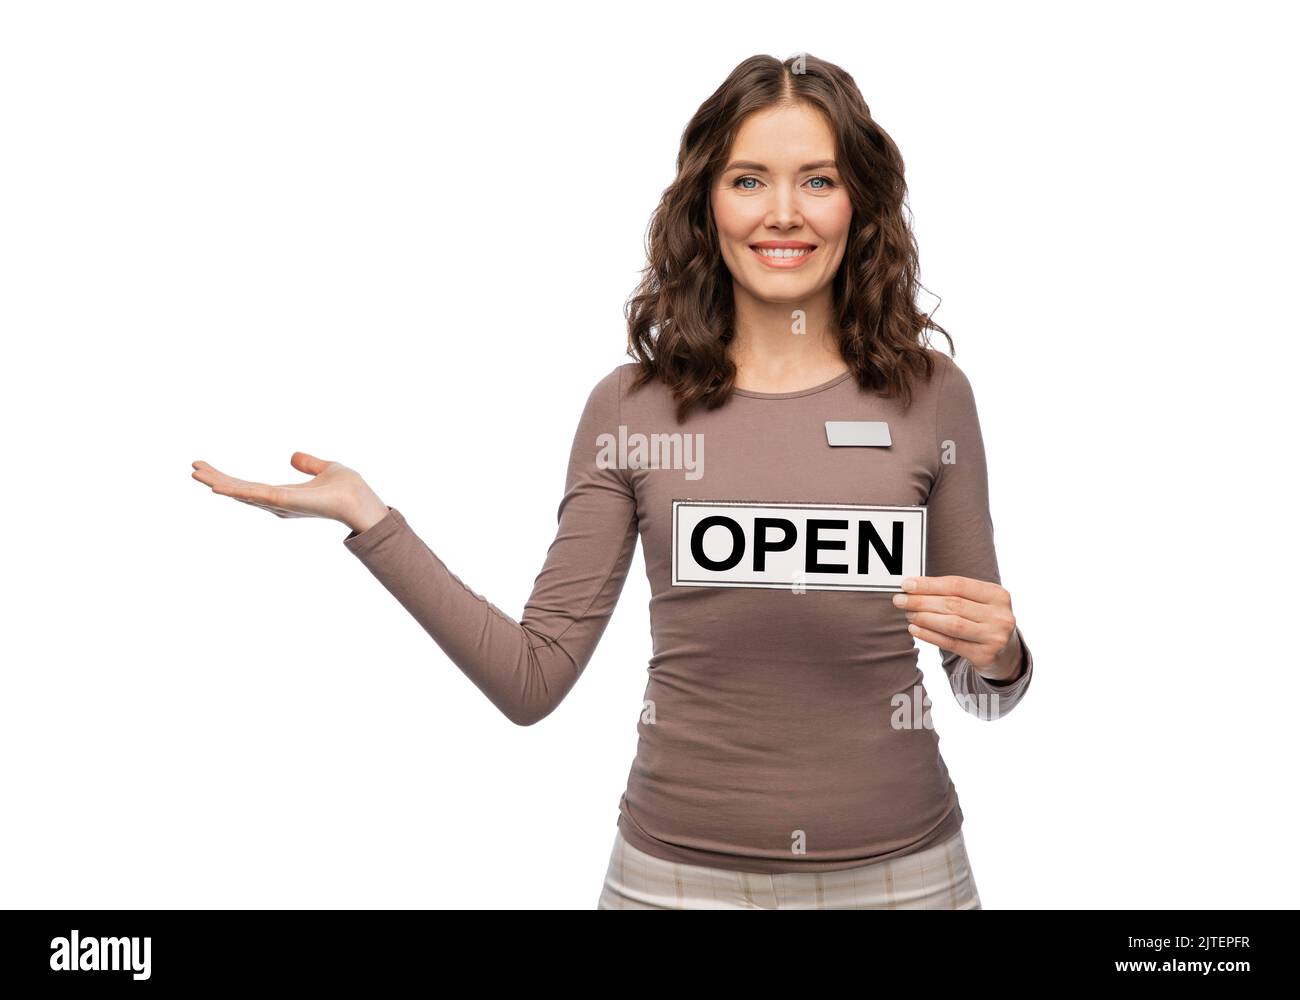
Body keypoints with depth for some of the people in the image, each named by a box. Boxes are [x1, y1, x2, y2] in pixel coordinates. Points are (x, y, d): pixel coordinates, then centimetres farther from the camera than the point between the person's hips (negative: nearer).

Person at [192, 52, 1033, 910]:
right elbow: (534, 681, -7)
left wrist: (998, 654, -17)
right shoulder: (631, 406, -4)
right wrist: (368, 518, -12)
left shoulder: (931, 394, -3)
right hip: (680, 869, 0)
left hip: (898, 867, 1)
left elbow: (986, 693, 5)